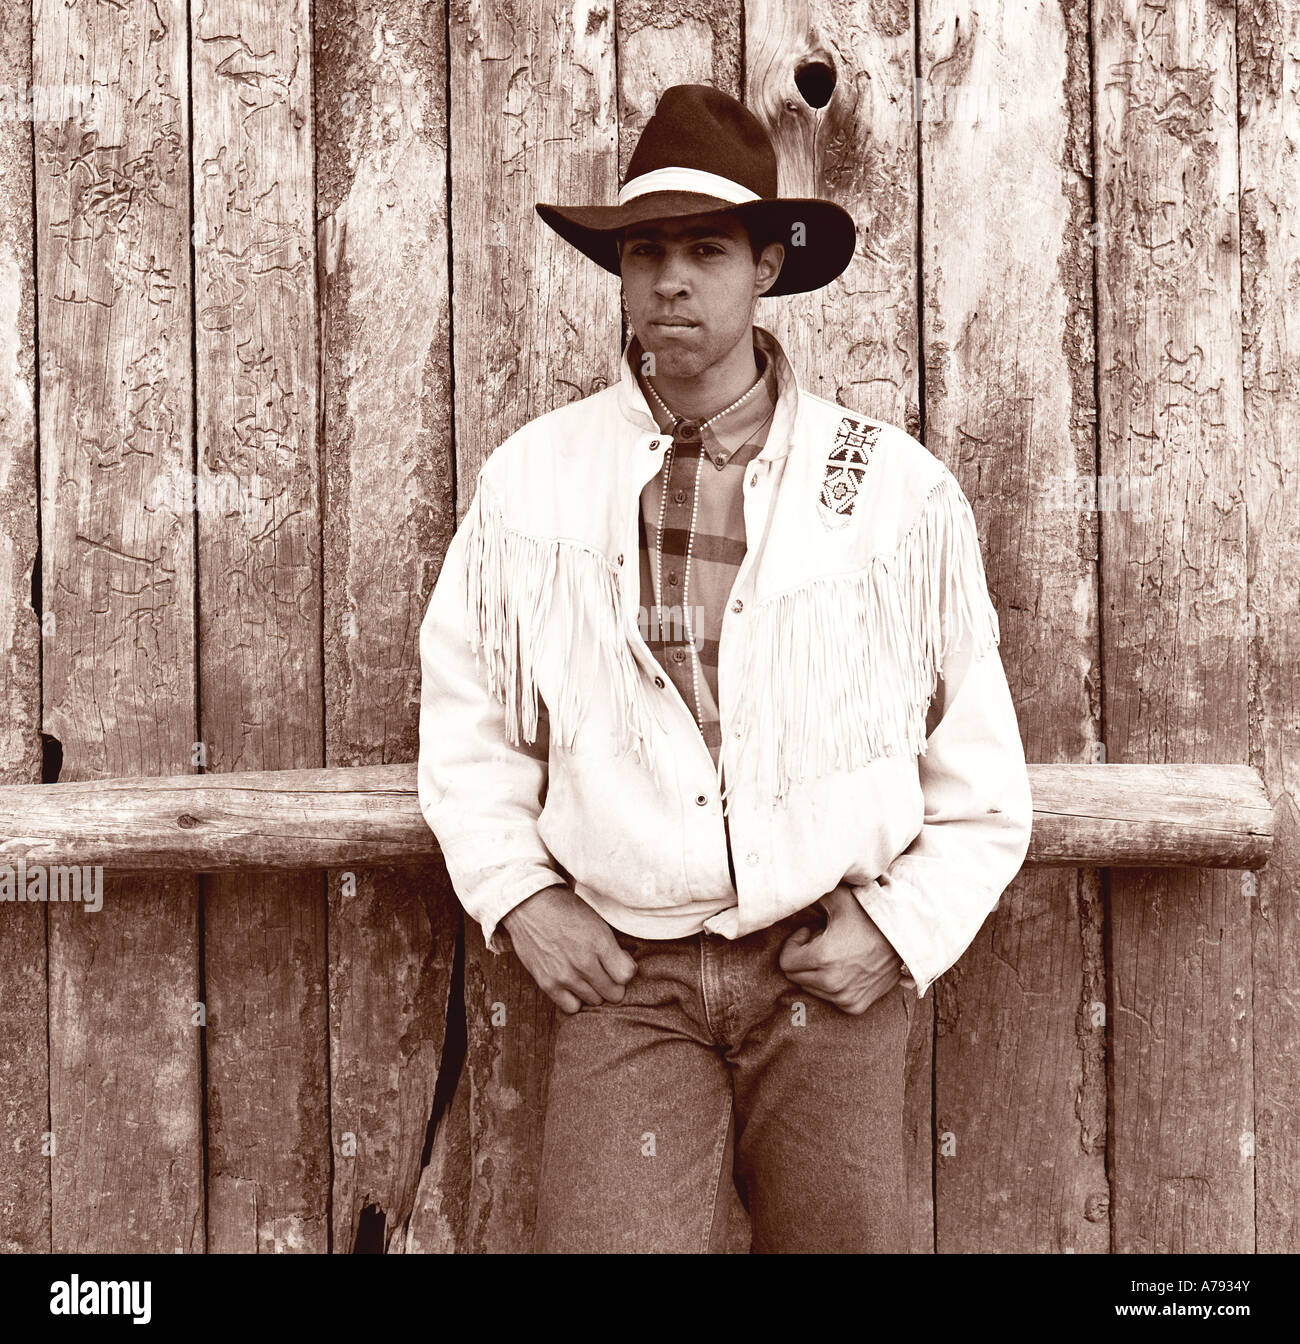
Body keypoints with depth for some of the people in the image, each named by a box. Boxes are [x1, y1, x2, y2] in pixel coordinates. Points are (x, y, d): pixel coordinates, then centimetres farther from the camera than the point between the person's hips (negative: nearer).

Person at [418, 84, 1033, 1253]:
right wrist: (516, 894, -1)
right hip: (624, 970, 0)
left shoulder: (899, 490, -1)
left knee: (842, 1238, 11)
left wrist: (905, 926, -4)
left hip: (830, 967, 1)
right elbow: (465, 717, 10)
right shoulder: (531, 478, 2)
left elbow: (981, 777, 6)